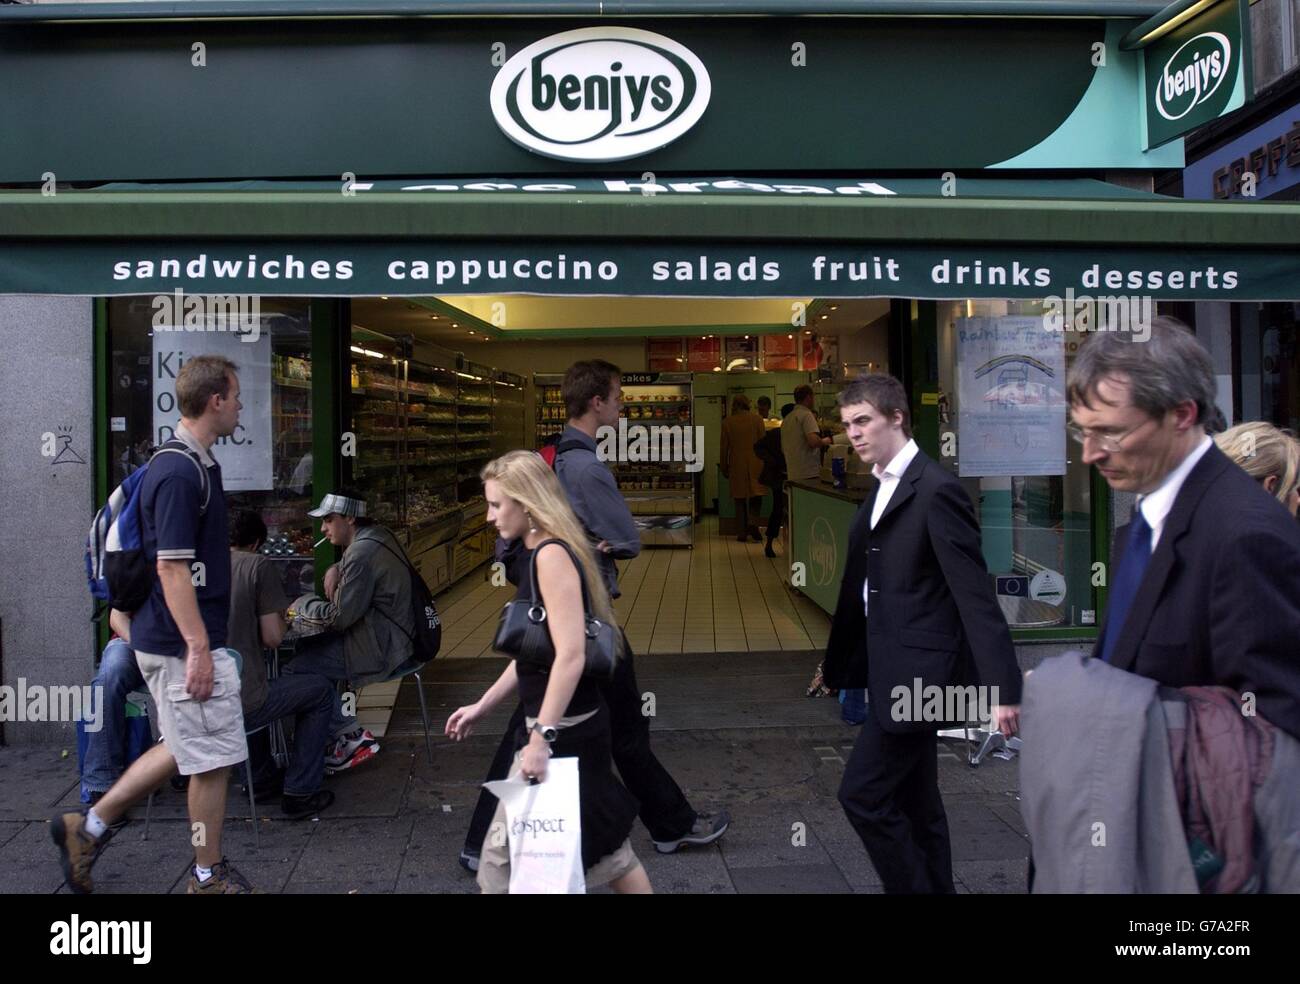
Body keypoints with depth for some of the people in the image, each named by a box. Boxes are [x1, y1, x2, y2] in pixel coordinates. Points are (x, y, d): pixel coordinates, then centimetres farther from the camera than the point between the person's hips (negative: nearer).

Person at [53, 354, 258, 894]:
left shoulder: (196, 464, 11)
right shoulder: (180, 472, -20)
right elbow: (172, 568, -23)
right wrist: (199, 649, -22)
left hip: (168, 641, 10)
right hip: (184, 645, -10)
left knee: (185, 749, 21)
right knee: (213, 758, 3)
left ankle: (88, 826, 30)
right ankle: (209, 876, 20)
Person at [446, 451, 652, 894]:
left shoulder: (552, 555, -18)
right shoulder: (536, 556, 12)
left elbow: (570, 655, -25)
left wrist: (541, 736, -26)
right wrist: (482, 705, 21)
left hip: (562, 728, -10)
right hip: (569, 725, 10)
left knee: (504, 852, 3)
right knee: (603, 843, 17)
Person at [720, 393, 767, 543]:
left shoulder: (727, 422, -1)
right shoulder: (756, 419, -2)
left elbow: (724, 447, 2)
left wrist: (724, 468, 11)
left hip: (736, 464, 1)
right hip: (755, 463, 0)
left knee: (740, 499, 8)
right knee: (756, 495, 9)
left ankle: (742, 532, 8)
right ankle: (753, 522, -15)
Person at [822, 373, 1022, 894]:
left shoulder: (936, 489, -16)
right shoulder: (881, 490, 12)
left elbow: (975, 593, -20)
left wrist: (1002, 687, -21)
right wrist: (838, 665, 20)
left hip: (918, 672, -9)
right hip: (895, 670, 9)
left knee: (863, 794, -6)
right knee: (914, 803, 17)